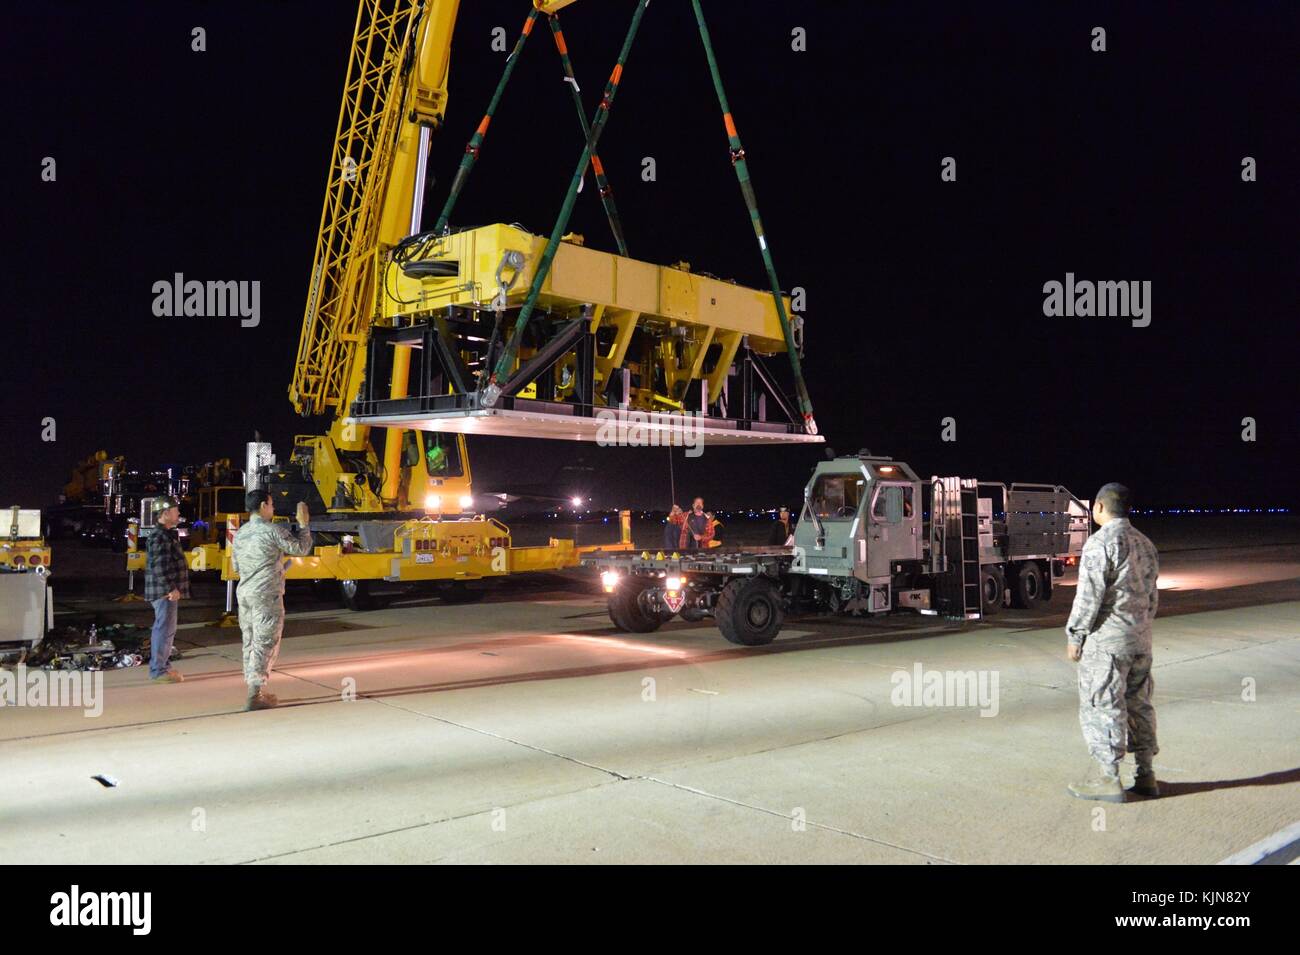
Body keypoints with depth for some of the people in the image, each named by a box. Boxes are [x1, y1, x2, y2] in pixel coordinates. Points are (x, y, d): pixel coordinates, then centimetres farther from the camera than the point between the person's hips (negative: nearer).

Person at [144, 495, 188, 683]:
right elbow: (159, 566, -23)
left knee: (163, 629, 17)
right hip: (165, 592, -11)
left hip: (167, 591, 11)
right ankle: (158, 670, -5)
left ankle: (162, 666, 26)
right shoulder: (160, 537, -16)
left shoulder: (168, 535, 17)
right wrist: (171, 589, -22)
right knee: (165, 629, -8)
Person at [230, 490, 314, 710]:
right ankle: (255, 696, -5)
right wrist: (303, 524, 4)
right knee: (265, 644, -4)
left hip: (244, 593, 8)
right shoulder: (273, 531, -12)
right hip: (267, 595, -8)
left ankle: (256, 690, 20)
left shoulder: (240, 534, 11)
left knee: (250, 642, 13)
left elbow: (236, 566, 19)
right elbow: (301, 549, -8)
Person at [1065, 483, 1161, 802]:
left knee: (1102, 707, -1)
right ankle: (1146, 775, 21)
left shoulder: (1100, 543, -14)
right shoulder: (1144, 543, 12)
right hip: (1141, 640, 8)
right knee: (1139, 704, 15)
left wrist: (1075, 636, -9)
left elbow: (1089, 596, -17)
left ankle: (1107, 779, 3)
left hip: (1106, 640, -8)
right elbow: (1152, 594, 16)